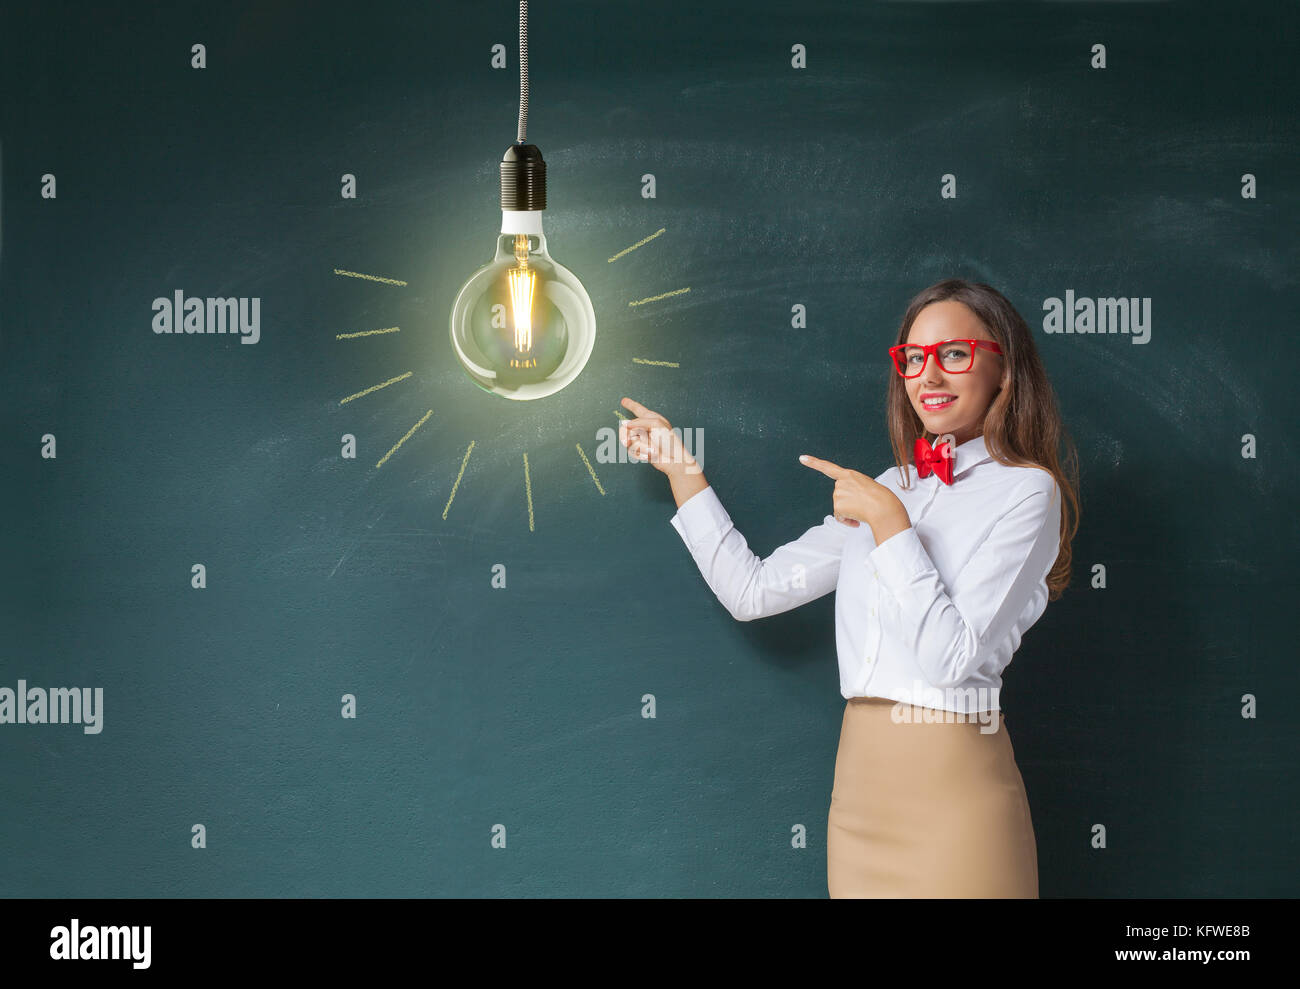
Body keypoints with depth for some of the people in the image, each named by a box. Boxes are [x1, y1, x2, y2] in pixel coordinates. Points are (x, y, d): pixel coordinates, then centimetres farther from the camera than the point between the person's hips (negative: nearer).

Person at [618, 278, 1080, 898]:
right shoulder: (888, 488, 14)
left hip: (951, 783, -6)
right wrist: (680, 469, 14)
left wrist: (888, 522, -15)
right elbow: (752, 591, 13)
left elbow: (954, 655, -16)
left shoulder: (1026, 491, -6)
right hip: (860, 777, 6)